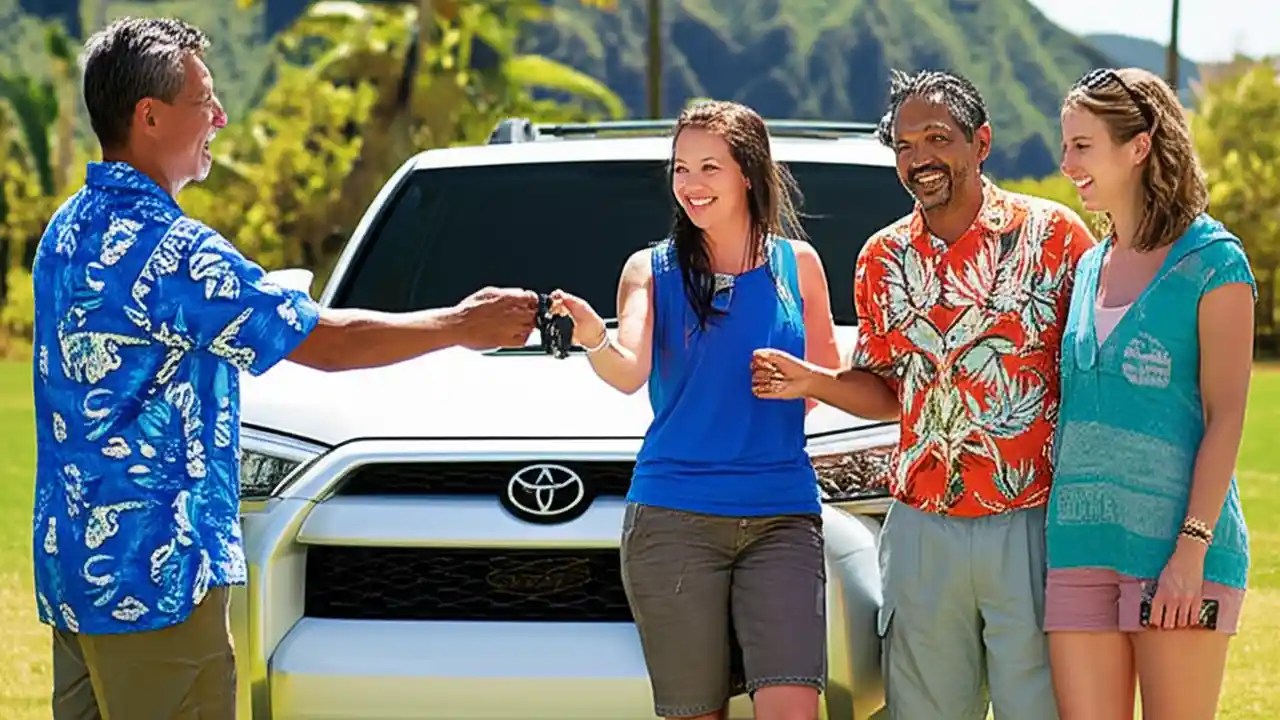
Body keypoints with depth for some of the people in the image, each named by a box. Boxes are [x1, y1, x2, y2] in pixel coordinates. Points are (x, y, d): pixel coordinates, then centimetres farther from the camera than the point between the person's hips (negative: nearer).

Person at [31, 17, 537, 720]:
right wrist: (462, 324, -4)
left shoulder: (69, 228, 11)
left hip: (71, 565, 10)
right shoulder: (166, 247, -18)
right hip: (150, 574, -10)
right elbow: (327, 342, -15)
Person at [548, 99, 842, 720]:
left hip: (782, 516, 1)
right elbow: (629, 372, -13)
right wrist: (595, 342, -33)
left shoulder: (797, 263, 9)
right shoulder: (652, 269, 5)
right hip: (674, 519, -1)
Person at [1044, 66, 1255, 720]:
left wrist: (1193, 548, -16)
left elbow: (1225, 415, -8)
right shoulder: (1088, 269, 15)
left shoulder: (1211, 262, -3)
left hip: (1173, 542, -6)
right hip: (1080, 540, 6)